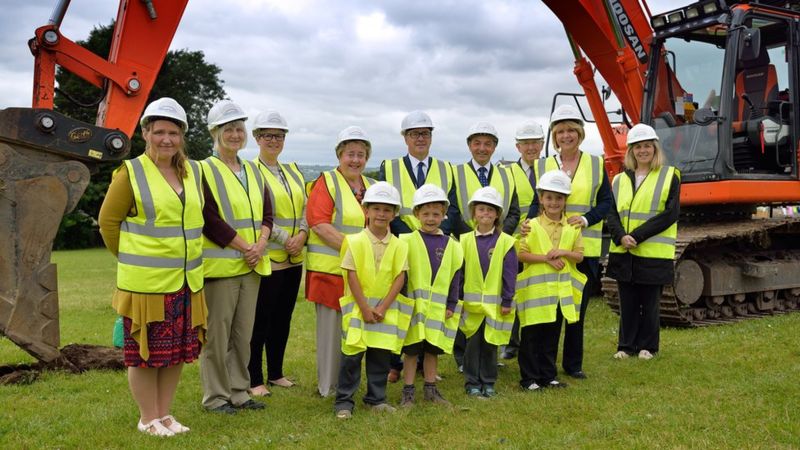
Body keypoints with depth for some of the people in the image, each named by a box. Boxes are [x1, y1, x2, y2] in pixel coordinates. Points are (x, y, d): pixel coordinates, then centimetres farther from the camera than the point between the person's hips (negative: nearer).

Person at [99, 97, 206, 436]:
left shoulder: (194, 171, 7)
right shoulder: (130, 173, -8)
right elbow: (109, 220, -2)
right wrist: (132, 258, 4)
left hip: (186, 281, 5)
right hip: (145, 282, -5)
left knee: (177, 350, 13)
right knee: (145, 352, 5)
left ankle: (164, 414, 29)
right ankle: (148, 419, 22)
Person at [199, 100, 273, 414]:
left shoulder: (253, 171, 14)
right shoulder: (205, 171, -7)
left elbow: (266, 213, 12)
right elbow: (211, 220, -15)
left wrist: (261, 243, -6)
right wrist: (245, 247, -15)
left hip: (252, 265, 6)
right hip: (219, 265, -6)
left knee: (243, 332, 12)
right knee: (217, 333, 1)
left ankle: (238, 391, 23)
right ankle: (215, 396, 14)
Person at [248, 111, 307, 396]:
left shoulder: (293, 171, 15)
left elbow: (305, 208, 12)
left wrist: (302, 235, -7)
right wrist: (285, 239, -16)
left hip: (293, 259, 7)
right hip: (266, 259, -7)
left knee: (283, 319, 14)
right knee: (260, 321, 1)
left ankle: (276, 373, 27)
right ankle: (254, 380, 12)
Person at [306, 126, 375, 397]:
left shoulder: (372, 187, 17)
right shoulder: (326, 182, -2)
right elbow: (319, 223, -13)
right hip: (331, 269, -6)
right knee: (332, 328, 0)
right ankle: (328, 387, 12)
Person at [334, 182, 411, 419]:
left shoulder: (399, 245, 1)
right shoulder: (355, 242, -6)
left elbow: (400, 277, -1)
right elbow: (352, 276, -8)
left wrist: (383, 307, -9)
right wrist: (365, 308, -12)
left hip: (387, 309, 3)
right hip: (358, 307, -3)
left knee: (381, 355, 9)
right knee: (352, 354, -1)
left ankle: (376, 398, 24)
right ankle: (344, 400, 12)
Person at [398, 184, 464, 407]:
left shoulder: (451, 245, 7)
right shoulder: (407, 241, -4)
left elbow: (455, 276, 9)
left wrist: (452, 305, 6)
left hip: (438, 308, 3)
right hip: (413, 305, -3)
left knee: (432, 349, 13)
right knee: (411, 350, 3)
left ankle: (431, 389, 26)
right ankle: (408, 391, 14)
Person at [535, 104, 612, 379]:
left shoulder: (596, 164, 8)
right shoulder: (542, 166, 8)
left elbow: (606, 202, 5)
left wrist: (586, 219, -14)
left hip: (584, 248, 0)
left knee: (578, 307, 8)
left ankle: (573, 364, 21)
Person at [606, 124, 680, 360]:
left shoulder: (669, 176, 0)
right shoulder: (620, 180, 12)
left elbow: (670, 214, -10)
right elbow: (611, 214, 5)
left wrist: (638, 236, -16)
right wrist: (621, 236, -15)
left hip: (653, 252, -3)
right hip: (623, 252, 3)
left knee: (649, 302, 6)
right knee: (627, 302, 9)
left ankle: (647, 346, 20)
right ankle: (626, 345, 20)